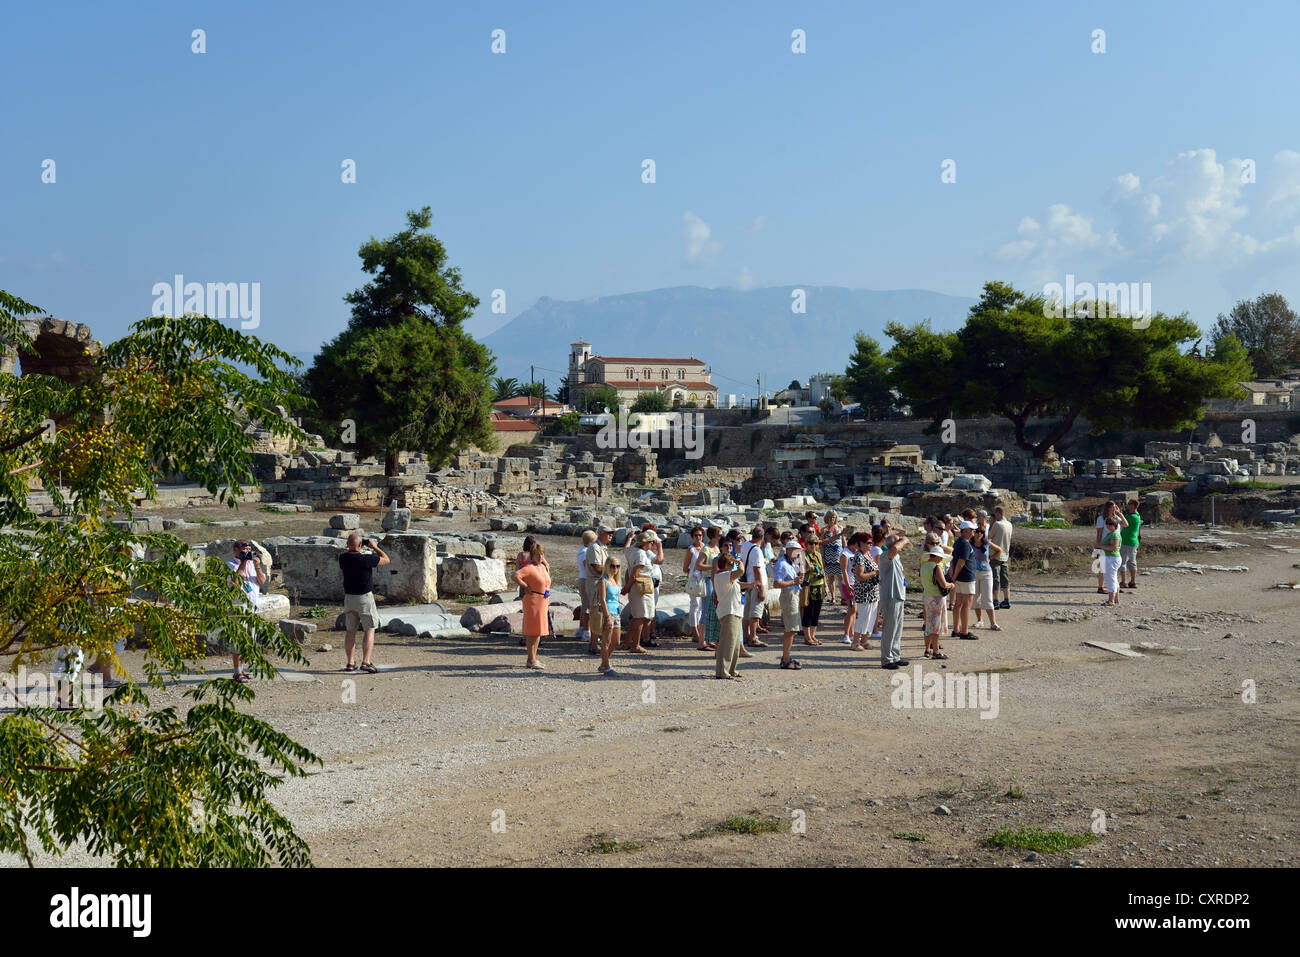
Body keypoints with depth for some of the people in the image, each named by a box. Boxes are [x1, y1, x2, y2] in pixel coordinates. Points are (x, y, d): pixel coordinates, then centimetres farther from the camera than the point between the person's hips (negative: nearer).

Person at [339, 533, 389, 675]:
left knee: (351, 631, 13)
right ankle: (366, 662, -10)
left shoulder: (343, 558, -5)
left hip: (349, 598, 5)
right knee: (369, 630, 1)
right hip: (365, 598, -5)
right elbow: (386, 560, -6)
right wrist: (375, 547, 4)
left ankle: (350, 663, 16)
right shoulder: (366, 559, -20)